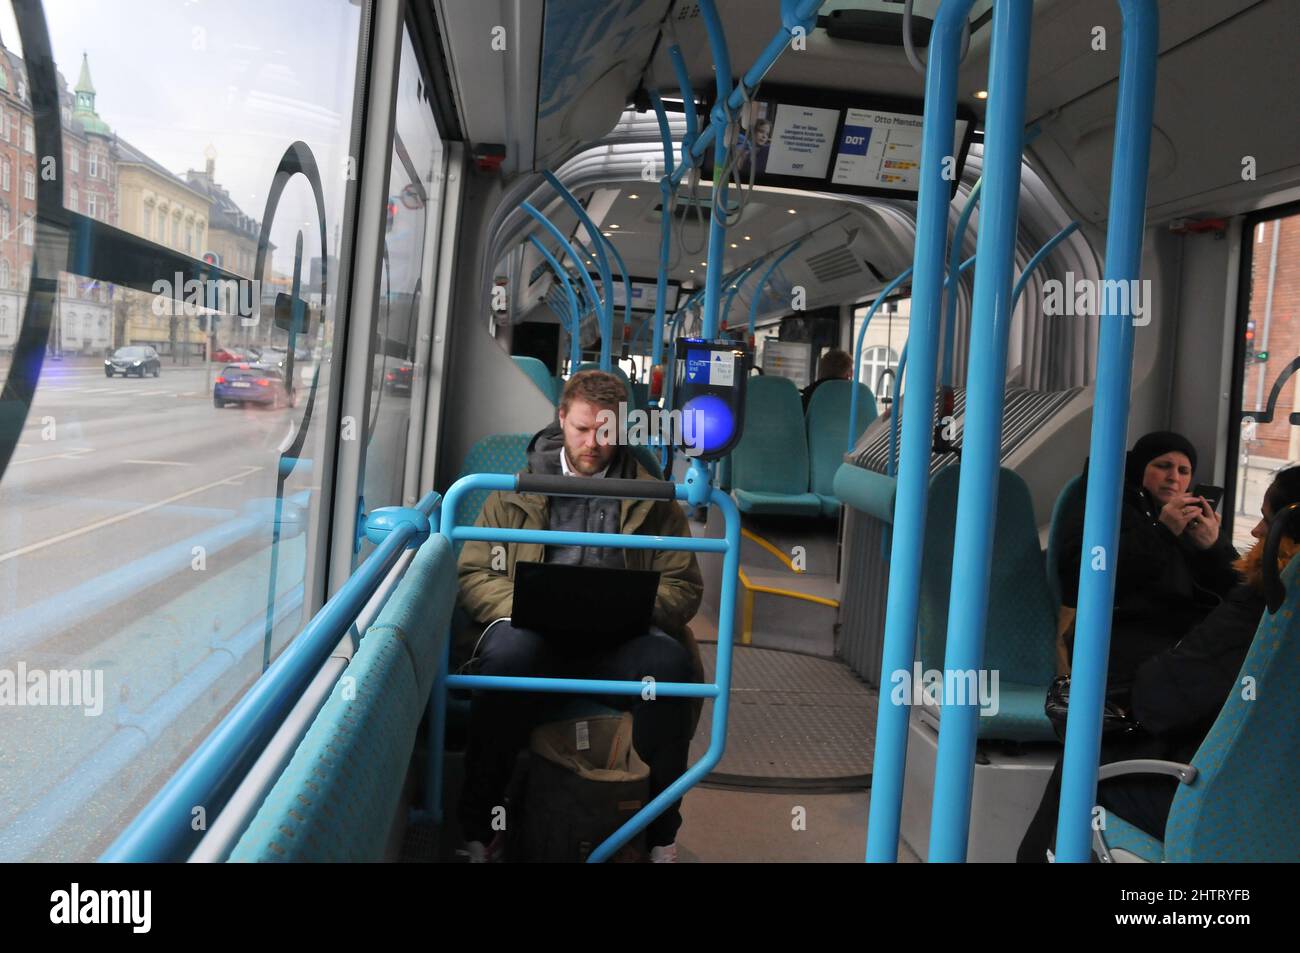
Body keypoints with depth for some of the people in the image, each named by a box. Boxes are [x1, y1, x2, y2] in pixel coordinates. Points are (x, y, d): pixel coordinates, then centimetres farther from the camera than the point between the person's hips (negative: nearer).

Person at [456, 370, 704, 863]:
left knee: (671, 663, -33)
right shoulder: (519, 488, 15)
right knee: (507, 653, -36)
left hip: (618, 640, 1)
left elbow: (684, 585, 9)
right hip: (534, 632, 0)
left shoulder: (651, 495, 15)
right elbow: (473, 574, 10)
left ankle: (661, 835, -14)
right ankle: (480, 826, -18)